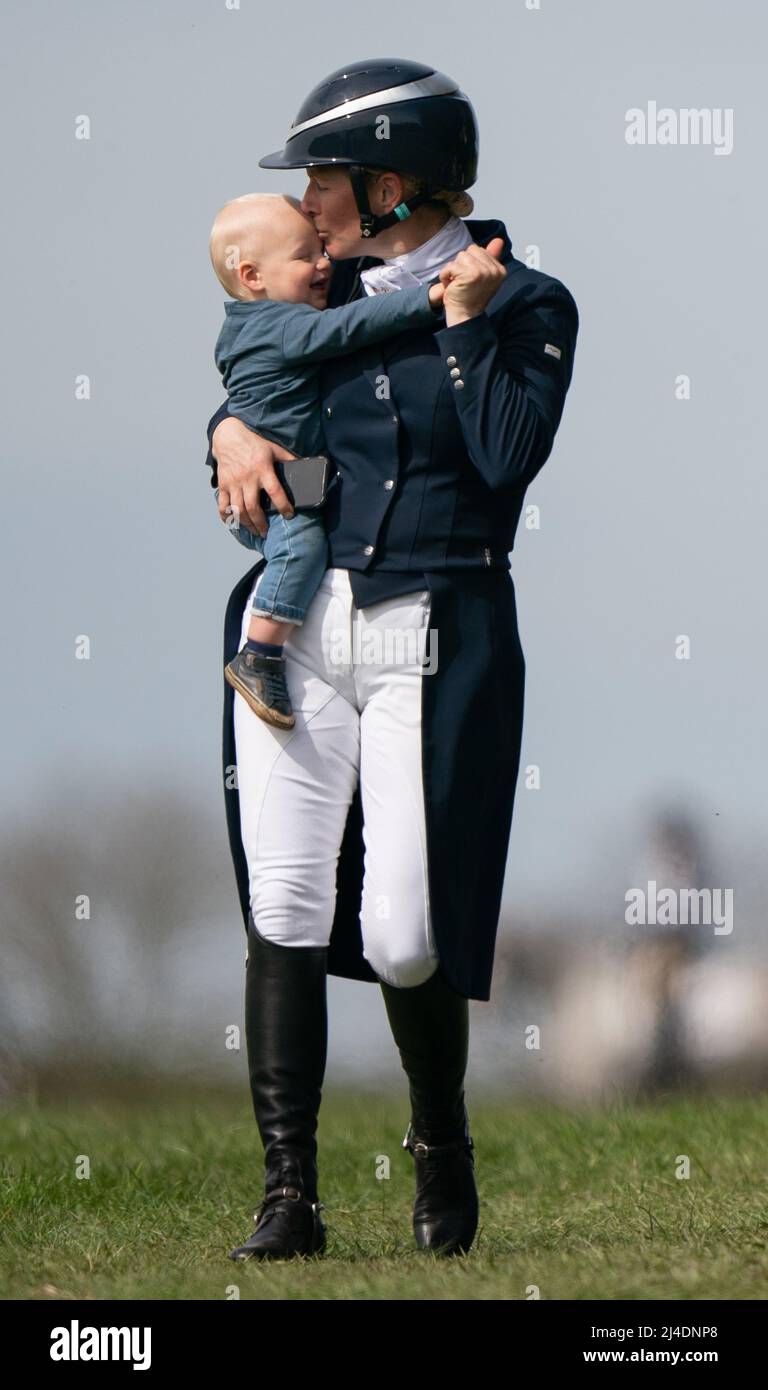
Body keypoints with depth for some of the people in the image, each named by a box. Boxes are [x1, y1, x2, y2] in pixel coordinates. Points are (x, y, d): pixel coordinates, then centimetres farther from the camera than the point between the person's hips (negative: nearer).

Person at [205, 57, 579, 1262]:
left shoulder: (525, 305, -2)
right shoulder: (337, 290, 13)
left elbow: (508, 457, -15)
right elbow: (254, 386, 24)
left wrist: (464, 317, -12)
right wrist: (232, 429, 3)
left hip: (434, 639, -5)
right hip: (299, 622, 5)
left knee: (402, 938, -7)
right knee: (282, 910, -4)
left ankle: (442, 1147, 21)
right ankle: (288, 1197, -1)